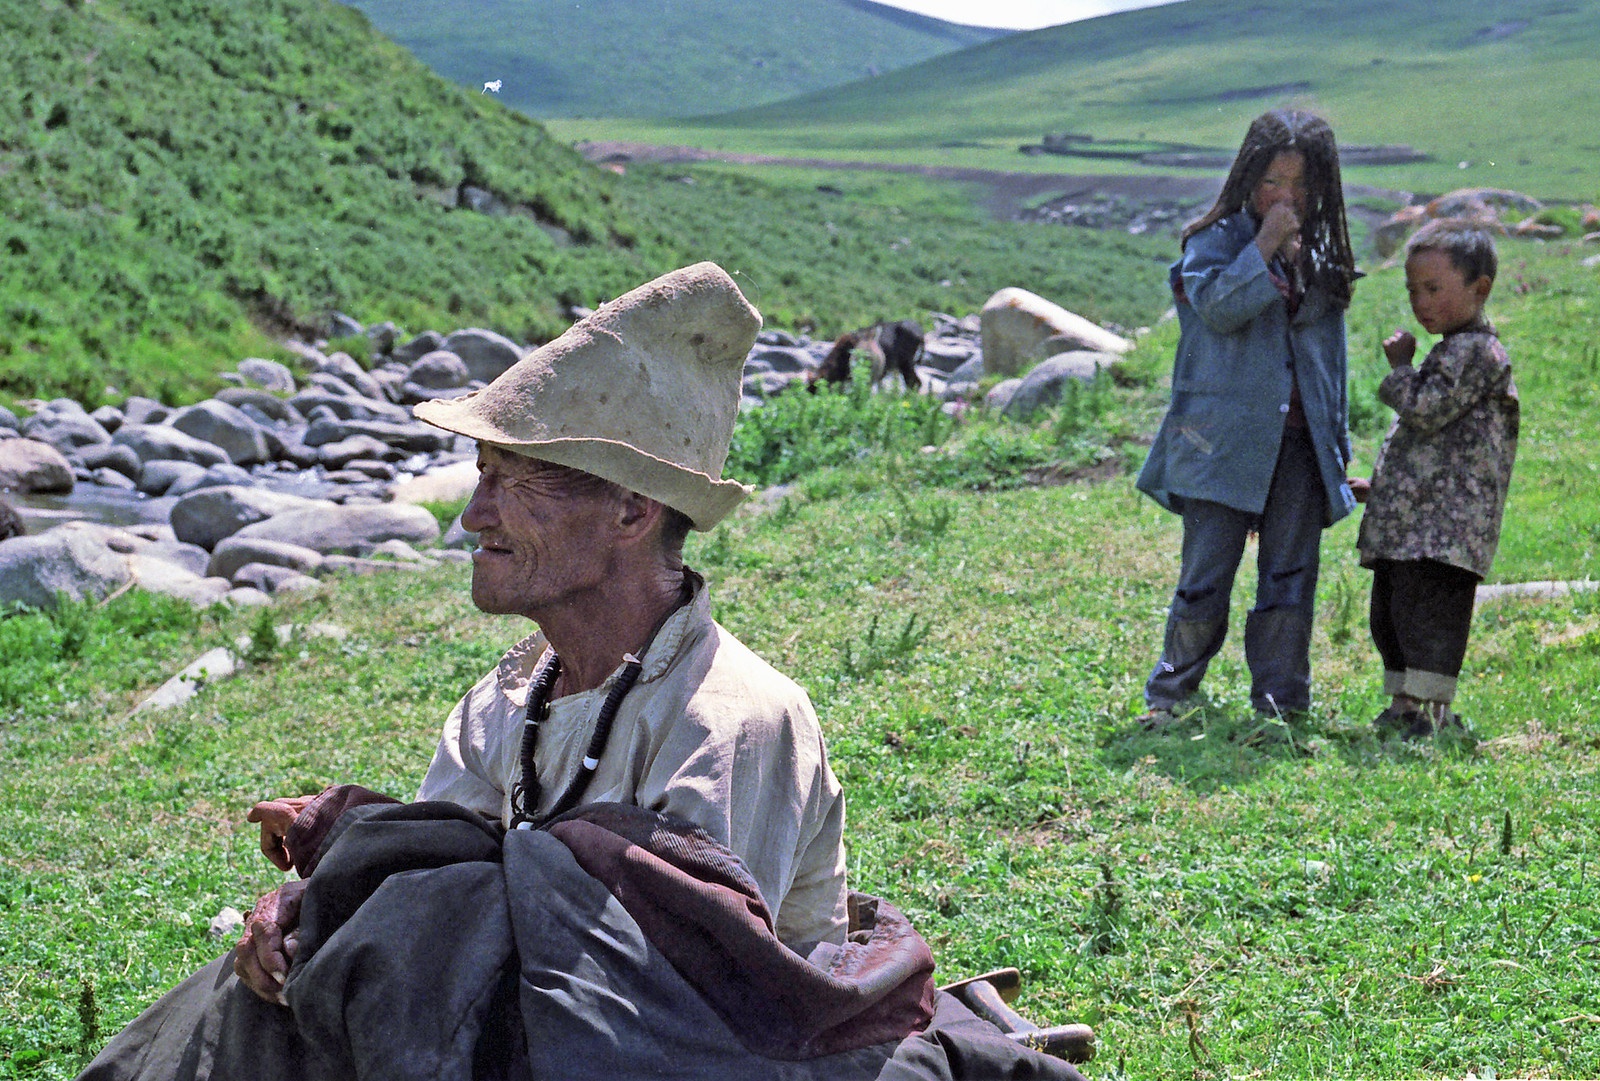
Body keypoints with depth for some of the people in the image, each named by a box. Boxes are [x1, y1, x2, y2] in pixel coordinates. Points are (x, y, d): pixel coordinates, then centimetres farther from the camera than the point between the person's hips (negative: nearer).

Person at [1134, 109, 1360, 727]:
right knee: (1206, 574, -3)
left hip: (1300, 442, 5)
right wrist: (1266, 245, -17)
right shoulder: (1217, 238, 0)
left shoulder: (1322, 254, 14)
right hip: (1226, 437, -4)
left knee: (1291, 576, 6)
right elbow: (1218, 306, -19)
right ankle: (1170, 697, 9)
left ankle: (1281, 707, 14)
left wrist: (1337, 439, 17)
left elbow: (1330, 346, 19)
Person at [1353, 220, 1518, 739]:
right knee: (1391, 616, 14)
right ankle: (1404, 707, 21)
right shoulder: (1451, 351, 23)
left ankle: (1429, 712, -10)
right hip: (1407, 523, 11)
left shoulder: (1477, 351, -10)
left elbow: (1427, 409, -20)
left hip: (1444, 525, -11)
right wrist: (1381, 487, 27)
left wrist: (1399, 367, -5)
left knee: (1427, 615, -12)